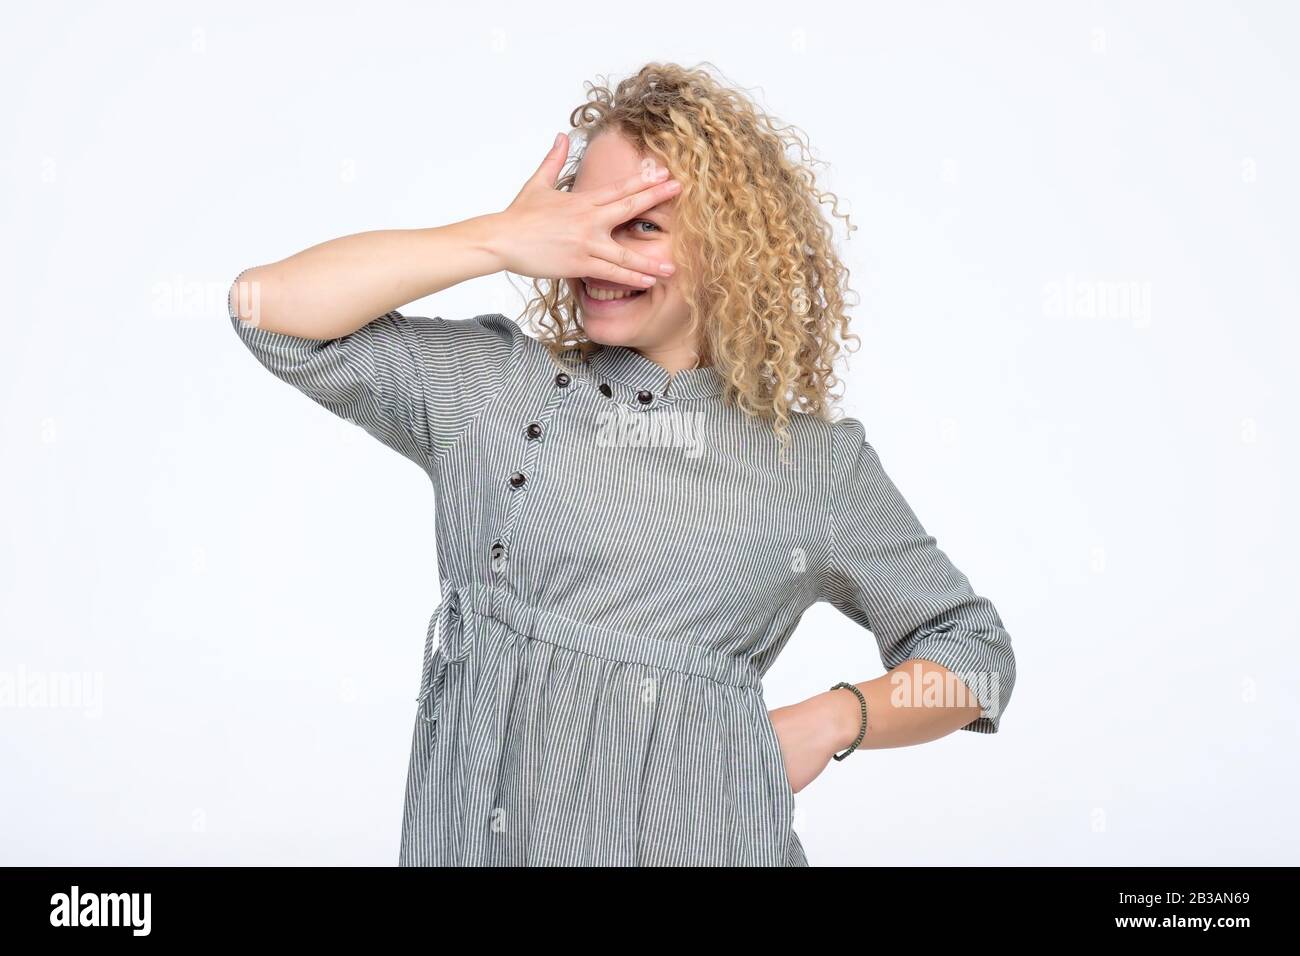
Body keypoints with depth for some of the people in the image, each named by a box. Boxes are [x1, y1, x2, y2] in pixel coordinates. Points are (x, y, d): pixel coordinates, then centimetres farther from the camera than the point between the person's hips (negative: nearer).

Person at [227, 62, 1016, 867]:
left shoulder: (822, 462, 2)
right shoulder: (490, 386, 2)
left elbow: (973, 651, 10)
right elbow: (270, 305, -7)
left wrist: (830, 721, -8)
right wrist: (500, 240, -13)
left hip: (702, 840, 0)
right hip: (471, 839, 1)